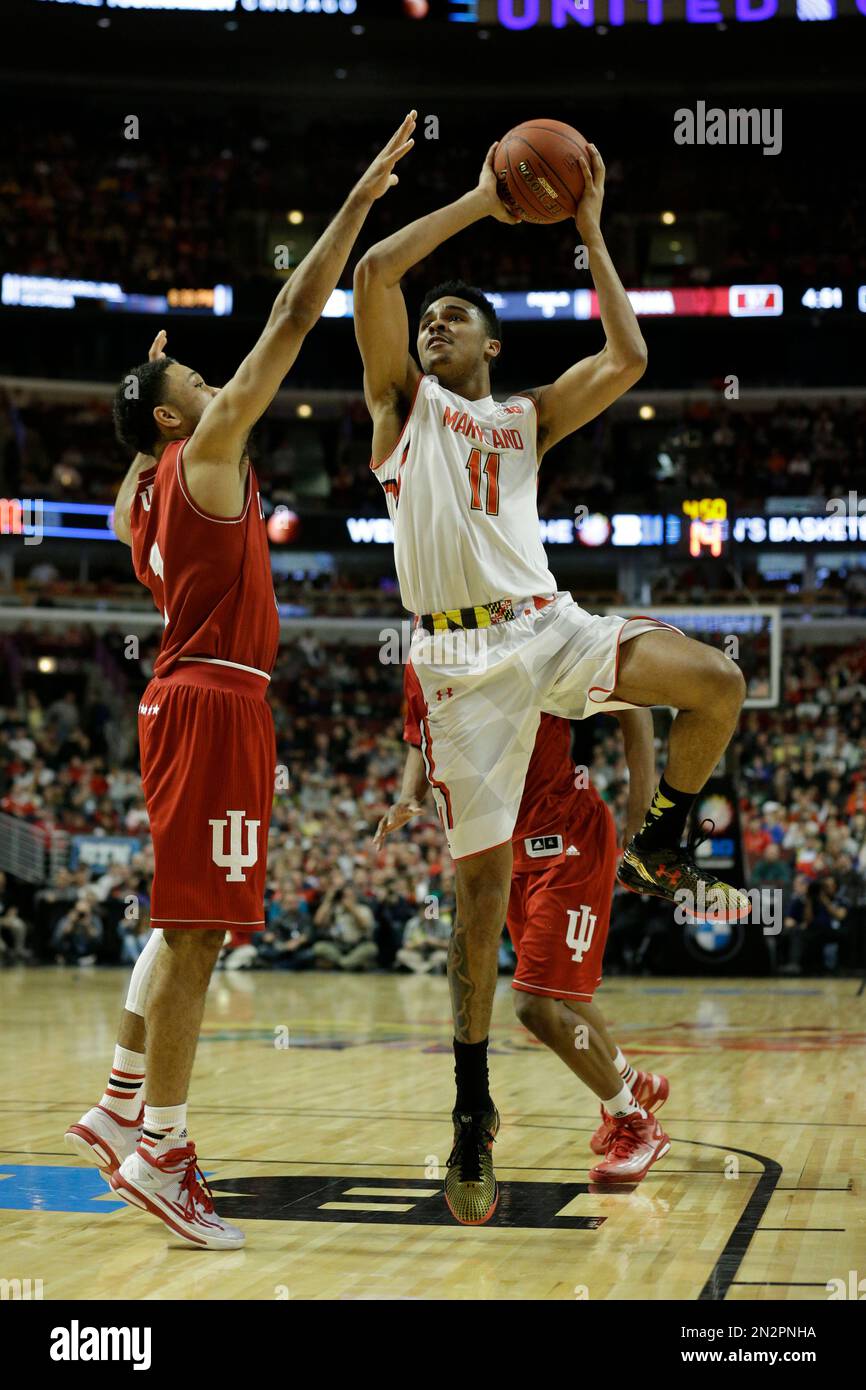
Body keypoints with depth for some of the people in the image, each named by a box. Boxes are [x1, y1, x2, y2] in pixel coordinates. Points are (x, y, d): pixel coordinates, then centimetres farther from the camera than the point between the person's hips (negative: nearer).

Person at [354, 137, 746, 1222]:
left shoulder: (527, 419, 19)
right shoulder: (401, 400, 12)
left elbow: (626, 361, 6)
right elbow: (374, 273, -2)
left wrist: (589, 232, 9)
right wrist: (481, 201, 2)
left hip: (548, 630, 3)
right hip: (460, 660, -2)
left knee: (718, 685, -21)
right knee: (482, 887, -3)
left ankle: (659, 849, 7)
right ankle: (473, 1111, 8)